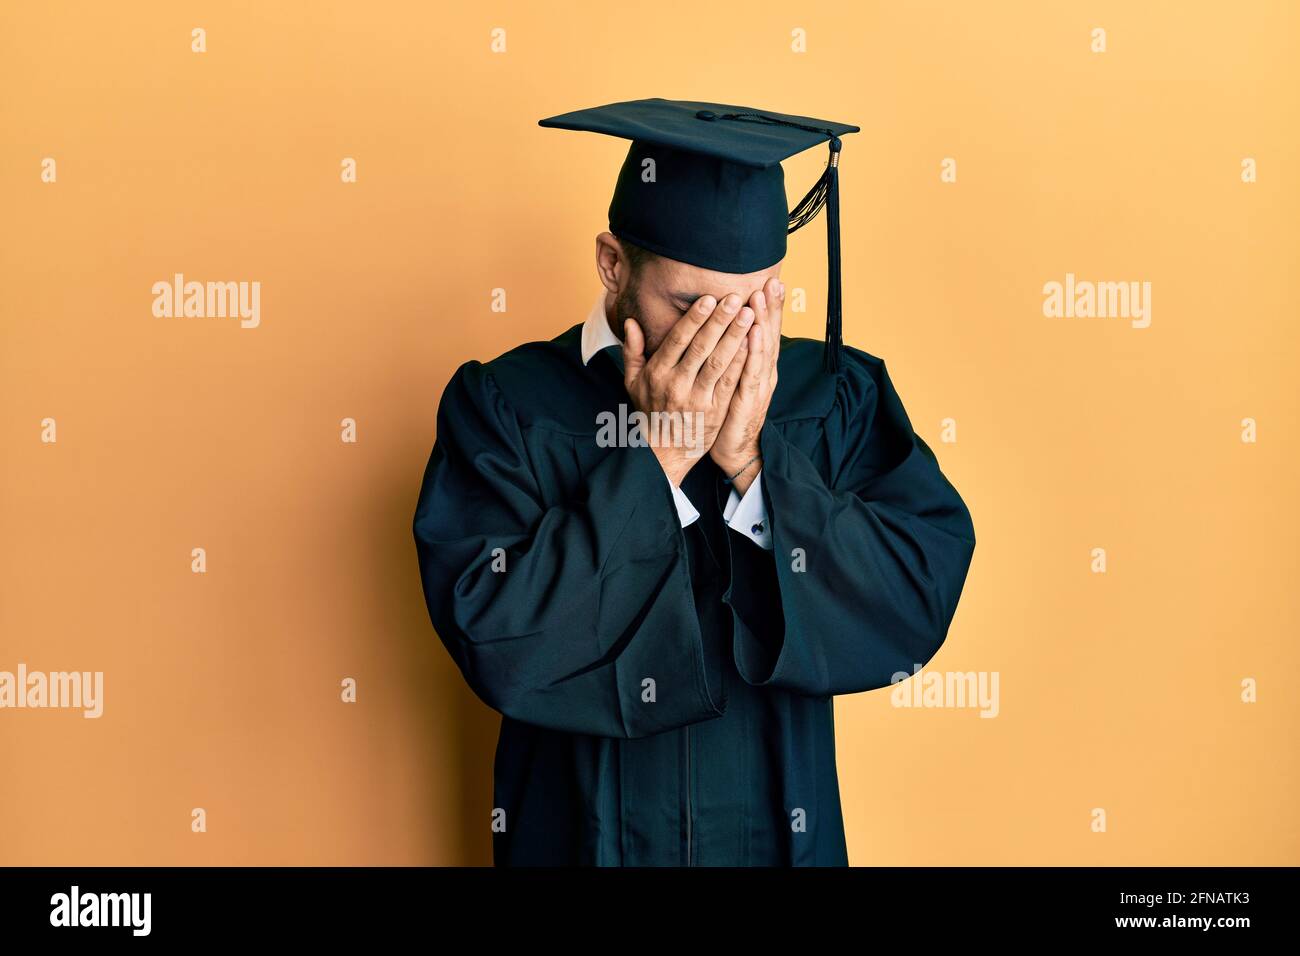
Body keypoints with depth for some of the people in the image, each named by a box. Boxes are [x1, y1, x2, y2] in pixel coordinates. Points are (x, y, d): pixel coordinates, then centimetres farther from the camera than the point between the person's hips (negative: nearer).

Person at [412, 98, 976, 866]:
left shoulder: (838, 396, -8)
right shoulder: (506, 405, -14)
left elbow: (919, 605, -17)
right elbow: (495, 643, -23)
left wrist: (750, 460, -25)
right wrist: (656, 456, -25)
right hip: (578, 836, -1)